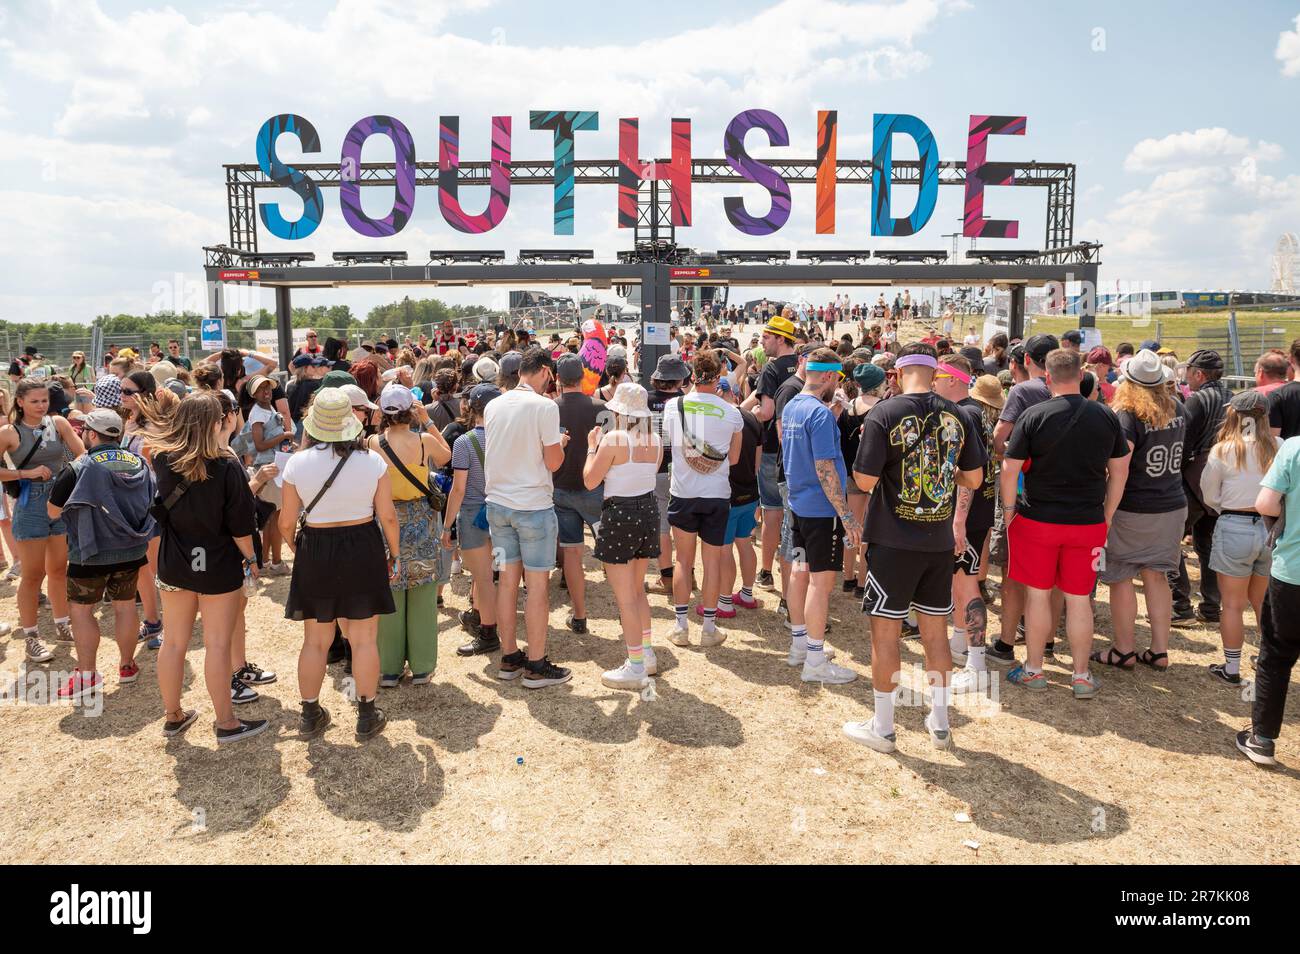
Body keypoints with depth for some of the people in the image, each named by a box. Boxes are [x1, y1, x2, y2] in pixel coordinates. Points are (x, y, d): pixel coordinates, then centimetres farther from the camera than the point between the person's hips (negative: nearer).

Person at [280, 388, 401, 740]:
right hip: (363, 549, -1)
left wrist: (295, 546, 17)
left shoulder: (298, 463, -8)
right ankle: (367, 717, 18)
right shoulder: (372, 461, -9)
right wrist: (394, 554, 8)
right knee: (364, 639, 9)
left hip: (315, 552, 1)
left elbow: (286, 522, -4)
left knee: (315, 640, 14)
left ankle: (310, 715, 27)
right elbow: (387, 516, -6)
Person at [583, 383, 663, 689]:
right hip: (648, 511, 7)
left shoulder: (613, 439, -16)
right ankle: (647, 654, 31)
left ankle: (636, 668, 6)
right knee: (637, 590, 22)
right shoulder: (656, 440, 3)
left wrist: (592, 446, 3)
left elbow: (590, 481, -11)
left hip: (619, 515, -7)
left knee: (625, 598, 0)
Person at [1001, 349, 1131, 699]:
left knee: (1038, 594, 9)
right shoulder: (1106, 416, 0)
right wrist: (1107, 515, 16)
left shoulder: (1033, 416, -11)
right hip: (1088, 522, 3)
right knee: (1079, 598, 11)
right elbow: (1120, 471, 7)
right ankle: (1081, 676, 19)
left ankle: (1033, 670, 20)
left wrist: (1009, 511, 2)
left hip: (1038, 518, -2)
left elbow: (1009, 470, -10)